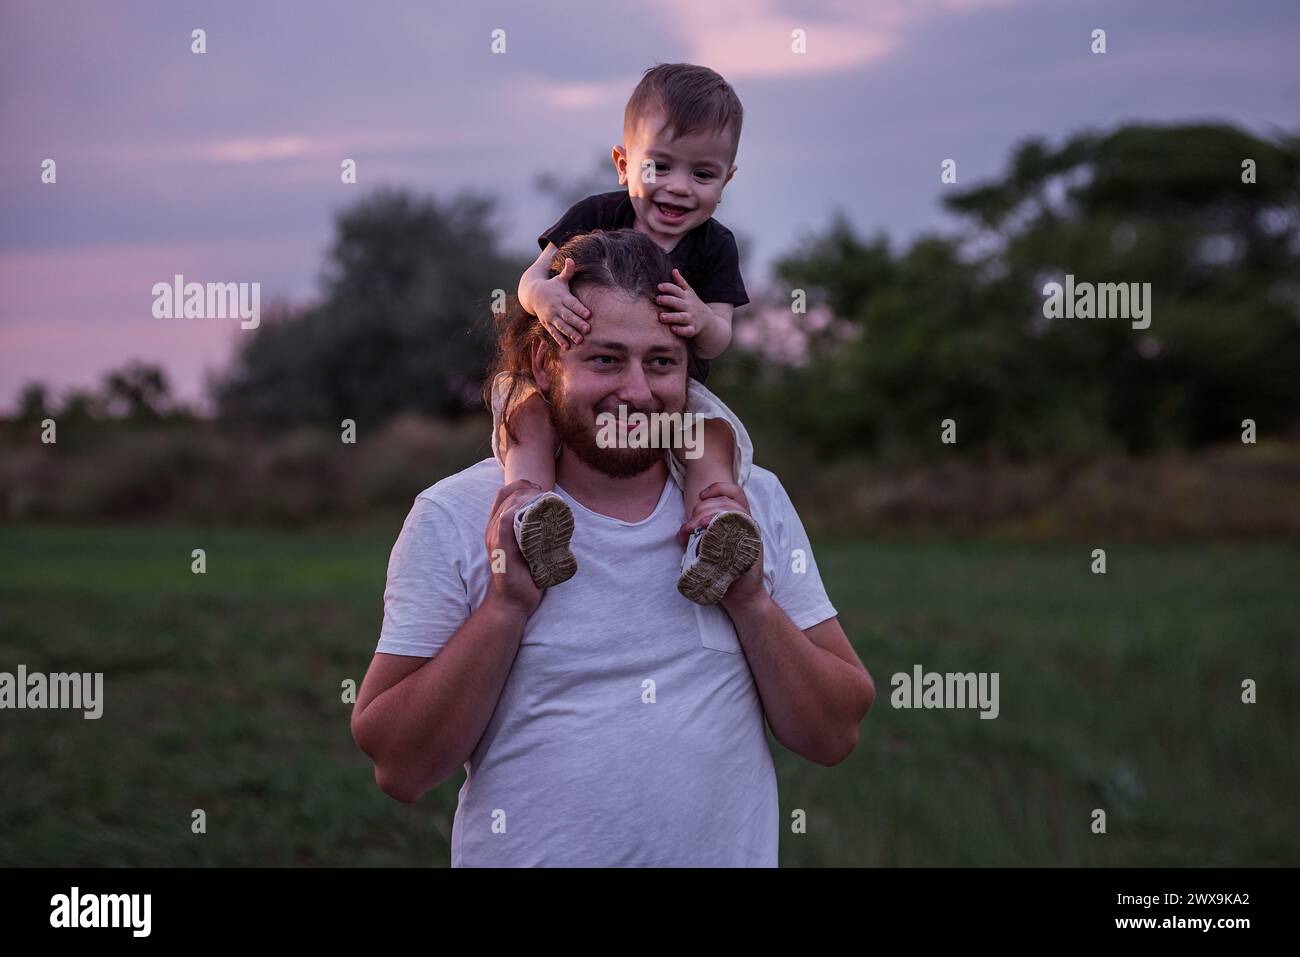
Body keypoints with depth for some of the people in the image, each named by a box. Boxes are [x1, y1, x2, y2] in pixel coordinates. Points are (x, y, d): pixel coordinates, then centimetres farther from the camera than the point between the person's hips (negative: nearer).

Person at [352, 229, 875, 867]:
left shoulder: (755, 502, -1)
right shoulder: (453, 516, -8)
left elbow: (833, 738, -1)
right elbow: (398, 770, -11)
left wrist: (751, 600, -15)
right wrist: (507, 605, -21)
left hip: (729, 851, 2)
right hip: (525, 851, -2)